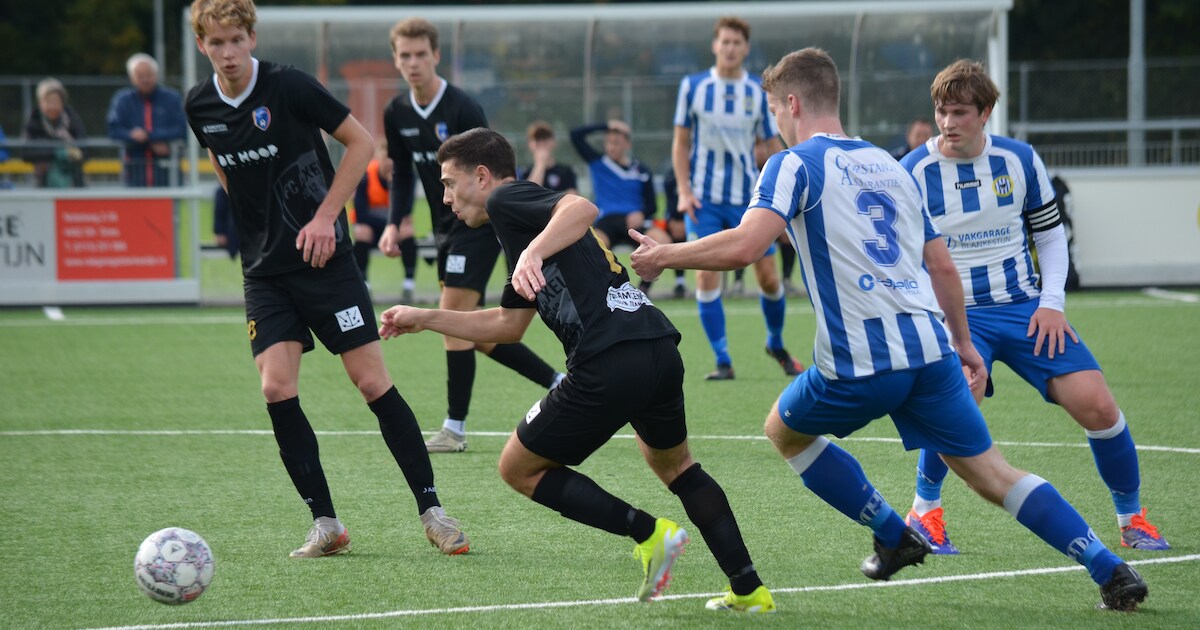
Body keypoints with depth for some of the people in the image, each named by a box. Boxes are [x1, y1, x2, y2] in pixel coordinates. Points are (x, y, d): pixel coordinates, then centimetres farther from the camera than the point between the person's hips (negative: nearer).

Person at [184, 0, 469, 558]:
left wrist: (325, 217, -10)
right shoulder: (200, 107, 1)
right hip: (264, 271, 4)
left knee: (372, 381, -5)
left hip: (323, 259, -4)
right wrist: (256, 227, 13)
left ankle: (431, 511, 4)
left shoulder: (288, 87, -13)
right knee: (277, 388, -10)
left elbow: (360, 141, -5)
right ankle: (325, 524, -1)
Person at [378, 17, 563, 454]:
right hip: (446, 226, 8)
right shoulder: (397, 114, 4)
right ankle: (559, 383, 22)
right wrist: (394, 224, 2)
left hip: (478, 223, -8)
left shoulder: (462, 109, -18)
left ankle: (455, 428, -8)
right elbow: (402, 173, 15)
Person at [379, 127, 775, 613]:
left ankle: (648, 532, 1)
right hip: (661, 350, 9)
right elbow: (508, 325, 37)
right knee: (674, 464, 33)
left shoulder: (506, 200, 2)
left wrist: (534, 252, -34)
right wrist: (423, 319, 41)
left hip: (610, 364, -9)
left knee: (519, 468, 10)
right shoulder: (522, 224, 30)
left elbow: (583, 208, -20)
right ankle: (749, 590, 26)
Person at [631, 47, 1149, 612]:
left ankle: (895, 537, 22)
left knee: (784, 430, 23)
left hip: (861, 363, -6)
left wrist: (664, 255, -3)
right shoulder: (888, 165, 21)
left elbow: (743, 246, -17)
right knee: (991, 474, 9)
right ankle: (1111, 571, -3)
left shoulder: (795, 165, -1)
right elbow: (941, 265, 23)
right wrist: (962, 342, 33)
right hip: (931, 349, 6)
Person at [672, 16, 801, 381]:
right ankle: (723, 362, -3)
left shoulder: (759, 93, 1)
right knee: (707, 275, -10)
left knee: (769, 277, 1)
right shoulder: (693, 86, 0)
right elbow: (681, 143, 5)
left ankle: (776, 344, 26)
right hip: (705, 198, -1)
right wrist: (684, 191, -4)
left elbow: (772, 148, 6)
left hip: (748, 198, 1)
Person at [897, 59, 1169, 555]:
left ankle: (1132, 517, 10)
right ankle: (924, 510, -8)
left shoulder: (1020, 160, 2)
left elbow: (1050, 234, 12)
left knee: (1095, 403, -12)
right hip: (955, 312, -3)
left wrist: (1052, 303, 0)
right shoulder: (915, 173, -6)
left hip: (1025, 308, 3)